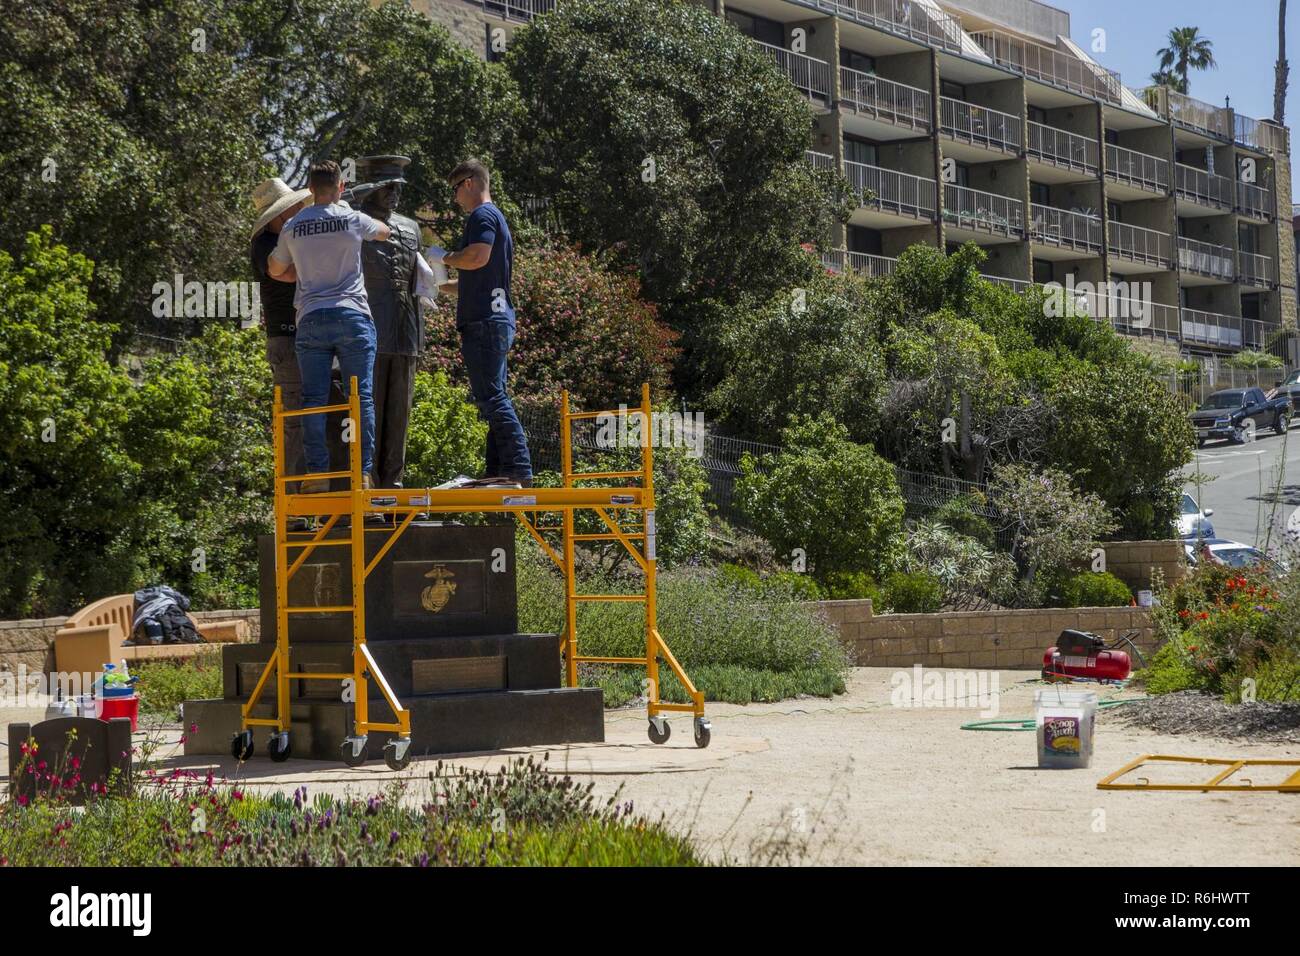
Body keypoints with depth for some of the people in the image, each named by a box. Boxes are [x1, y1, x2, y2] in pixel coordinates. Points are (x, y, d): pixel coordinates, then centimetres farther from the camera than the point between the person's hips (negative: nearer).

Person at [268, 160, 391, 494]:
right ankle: (363, 472, -5)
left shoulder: (293, 227, 9)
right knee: (361, 397, 0)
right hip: (352, 316, -2)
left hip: (311, 320, 2)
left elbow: (275, 270, 22)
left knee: (314, 399, 2)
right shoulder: (352, 219, 1)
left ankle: (316, 474, -3)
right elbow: (385, 232, 24)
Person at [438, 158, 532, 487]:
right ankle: (499, 471, 12)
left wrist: (446, 258, -6)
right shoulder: (496, 218, 24)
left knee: (491, 397, -13)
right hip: (498, 319, 11)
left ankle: (519, 469, -18)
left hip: (484, 321, -11)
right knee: (493, 397, 11)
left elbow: (477, 257, -24)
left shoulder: (482, 216, -8)